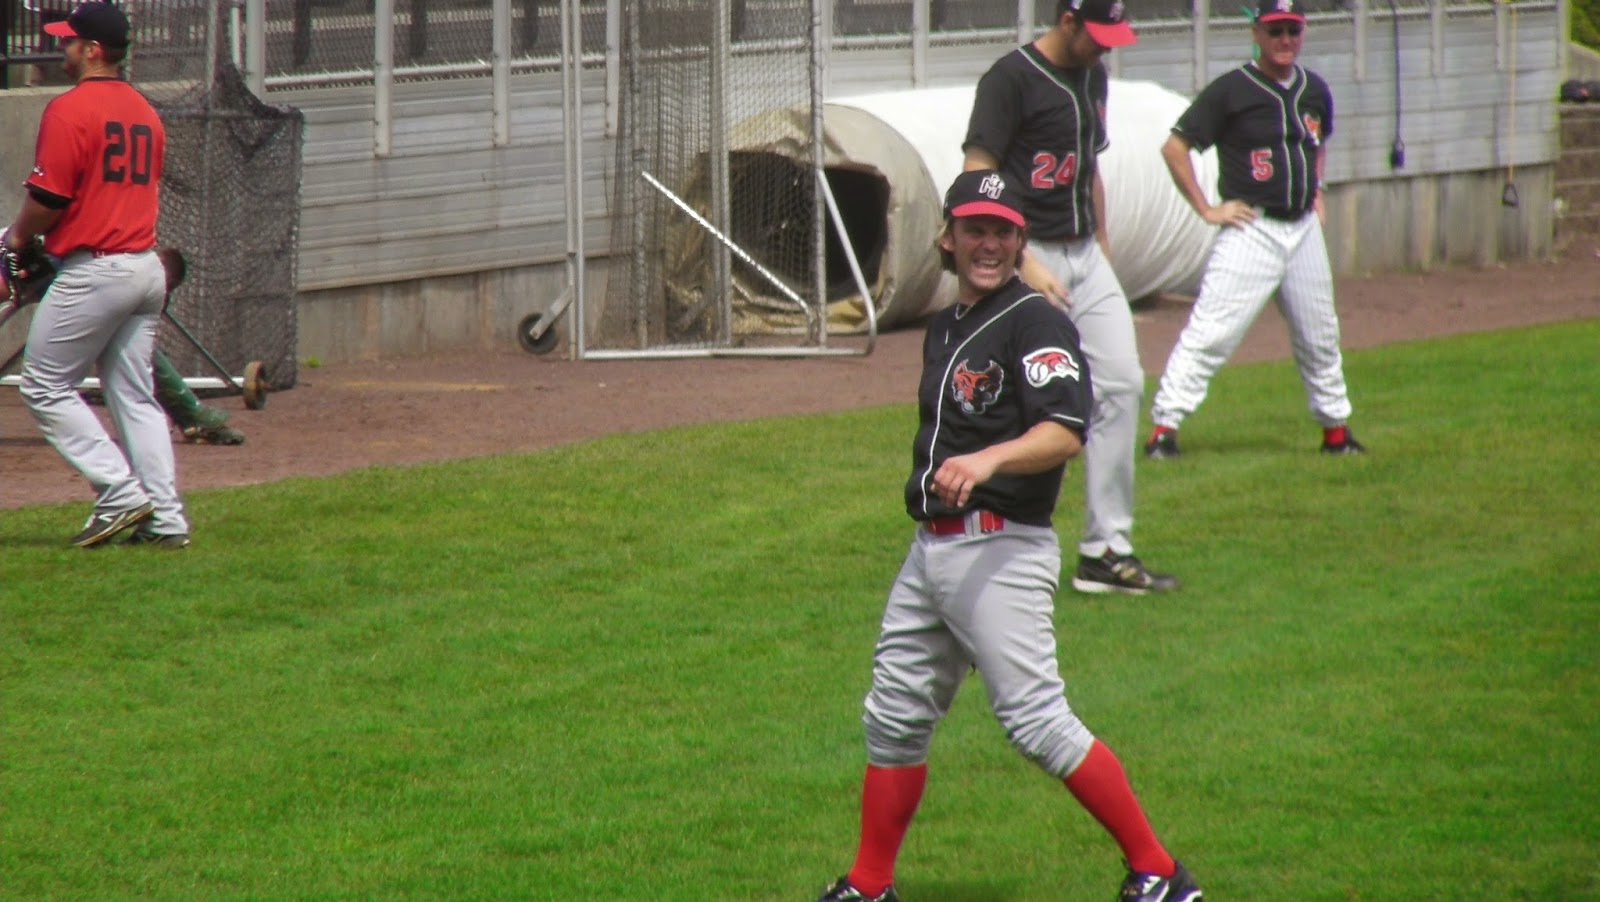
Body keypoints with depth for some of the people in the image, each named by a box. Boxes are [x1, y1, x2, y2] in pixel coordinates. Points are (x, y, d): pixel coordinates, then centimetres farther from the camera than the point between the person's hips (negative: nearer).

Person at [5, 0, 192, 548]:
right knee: (134, 395, 11)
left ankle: (120, 492, -6)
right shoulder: (144, 112, 13)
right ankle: (165, 519, 6)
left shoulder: (70, 110, -12)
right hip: (147, 266, 8)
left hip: (94, 271, -8)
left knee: (45, 386, 2)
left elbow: (48, 198, -15)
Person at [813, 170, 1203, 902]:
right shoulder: (945, 328, 17)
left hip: (1001, 552, -9)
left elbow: (1065, 432, -24)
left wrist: (987, 461, -38)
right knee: (894, 718, 11)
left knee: (1036, 720, -13)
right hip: (931, 548, 9)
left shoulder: (1035, 323, -10)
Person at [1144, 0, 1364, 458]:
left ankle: (1336, 431, 27)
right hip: (1251, 228, -6)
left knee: (1320, 336, 14)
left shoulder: (1314, 90, 10)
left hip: (1304, 229, 6)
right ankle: (1163, 427, -15)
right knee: (1212, 331, -14)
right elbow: (1174, 148, -8)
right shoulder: (1230, 91, -9)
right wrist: (1206, 209, -10)